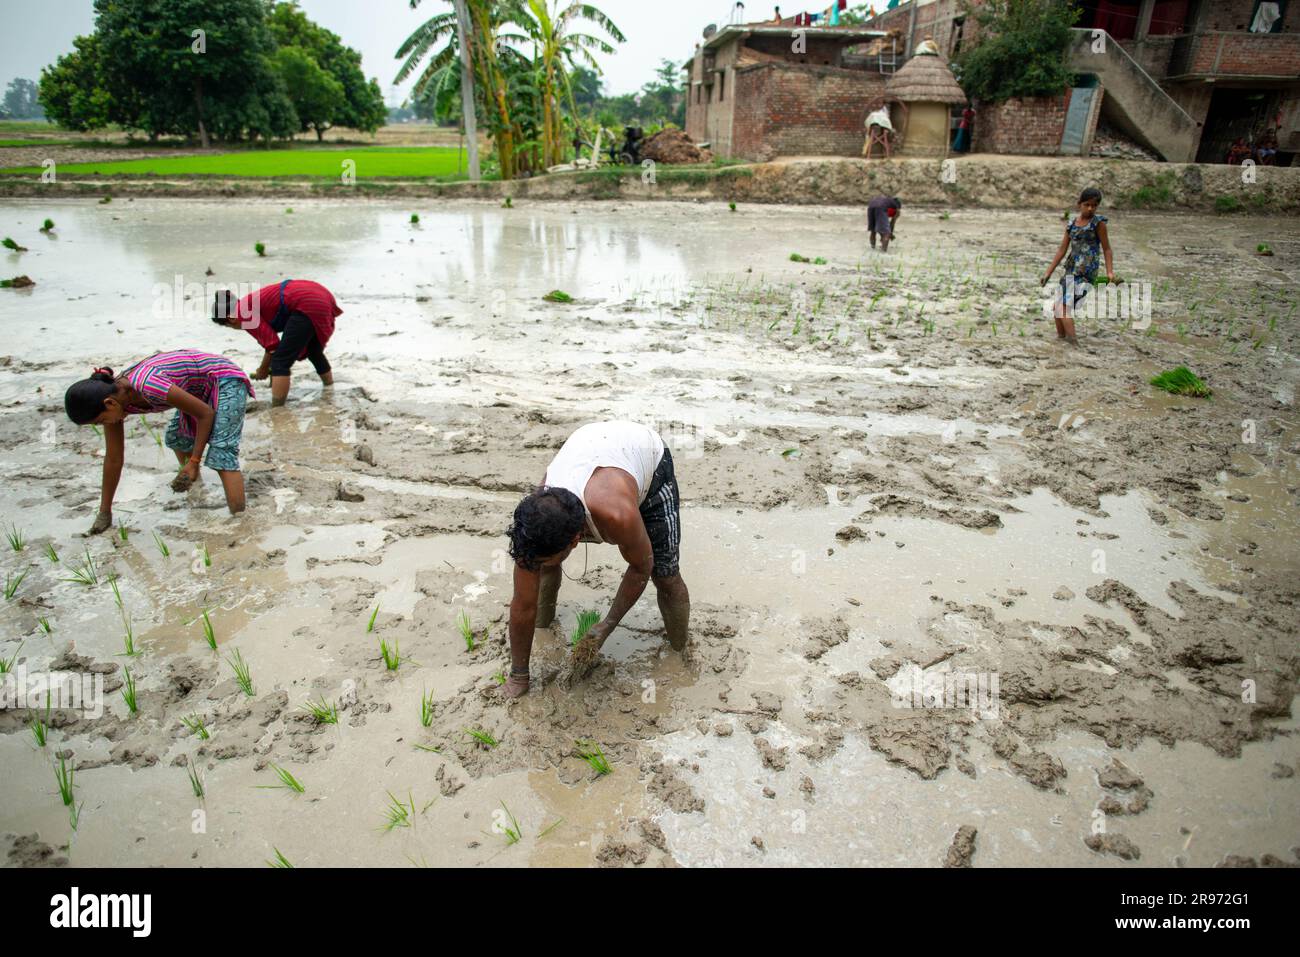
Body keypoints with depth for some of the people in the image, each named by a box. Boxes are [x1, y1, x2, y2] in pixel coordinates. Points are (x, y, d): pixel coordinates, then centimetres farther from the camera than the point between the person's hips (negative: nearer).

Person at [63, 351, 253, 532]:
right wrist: (104, 513, 7)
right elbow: (113, 459, 2)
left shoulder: (148, 387, -33)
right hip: (200, 390, 9)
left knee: (221, 458, -20)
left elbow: (206, 414, -21)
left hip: (226, 380, -9)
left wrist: (194, 463, -20)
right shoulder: (112, 395, -7)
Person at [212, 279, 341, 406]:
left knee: (280, 361, -4)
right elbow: (271, 338, 28)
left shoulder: (243, 313, -3)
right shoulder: (251, 303, 24)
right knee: (314, 350, 31)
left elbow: (273, 345, -5)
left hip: (307, 307, -10)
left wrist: (263, 370, 10)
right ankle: (329, 386, 50)